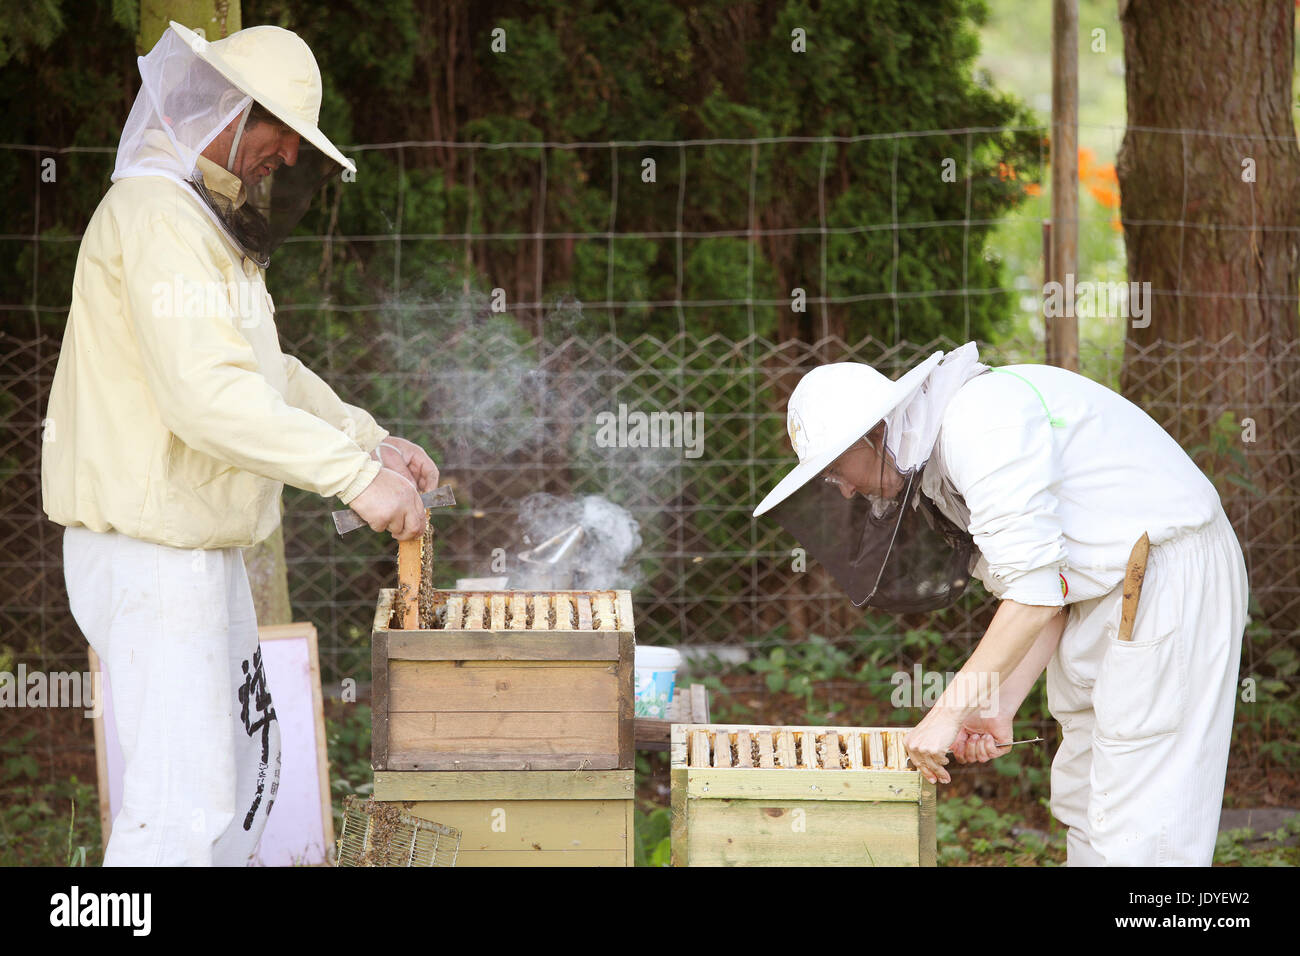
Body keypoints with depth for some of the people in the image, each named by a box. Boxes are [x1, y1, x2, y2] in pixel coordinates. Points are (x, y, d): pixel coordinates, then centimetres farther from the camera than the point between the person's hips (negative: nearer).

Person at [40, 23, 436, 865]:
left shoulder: (212, 226, 17)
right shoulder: (156, 214, -18)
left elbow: (268, 375, 24)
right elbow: (210, 397, -29)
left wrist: (371, 439, 10)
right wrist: (356, 477, -30)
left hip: (201, 552, 11)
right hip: (150, 554, -11)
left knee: (246, 764, 19)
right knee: (187, 796, -12)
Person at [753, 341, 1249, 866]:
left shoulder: (977, 422, -21)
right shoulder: (935, 460, 11)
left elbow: (1034, 594, -24)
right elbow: (1043, 590, 12)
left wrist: (948, 712, -19)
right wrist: (1000, 707, 1)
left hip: (1170, 574, -11)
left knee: (1139, 821, -11)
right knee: (1083, 802, 13)